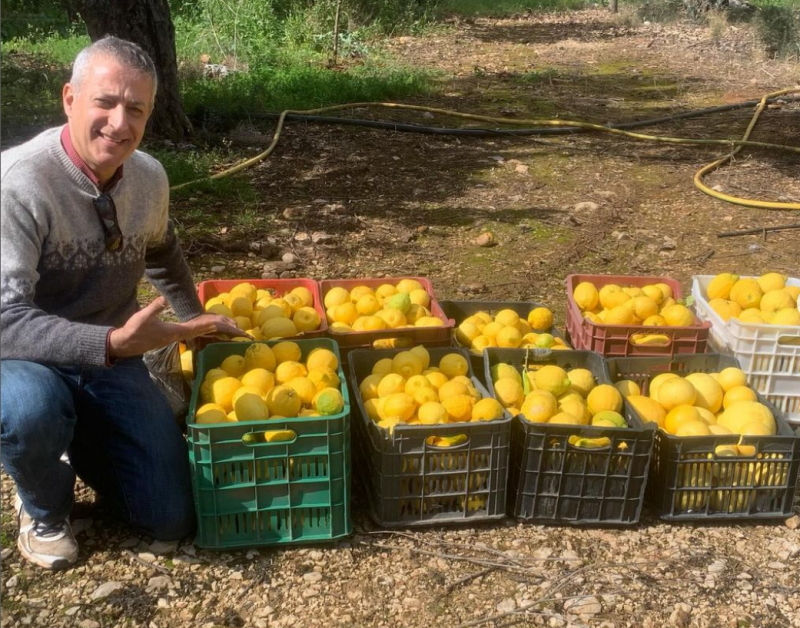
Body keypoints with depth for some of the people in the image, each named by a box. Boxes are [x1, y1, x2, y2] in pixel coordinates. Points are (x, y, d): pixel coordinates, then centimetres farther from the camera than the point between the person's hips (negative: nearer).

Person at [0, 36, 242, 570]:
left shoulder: (150, 177, -6)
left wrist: (195, 320, 26)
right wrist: (113, 343, -41)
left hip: (111, 358, 4)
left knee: (171, 518, -2)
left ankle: (79, 436, 26)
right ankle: (43, 508, -4)